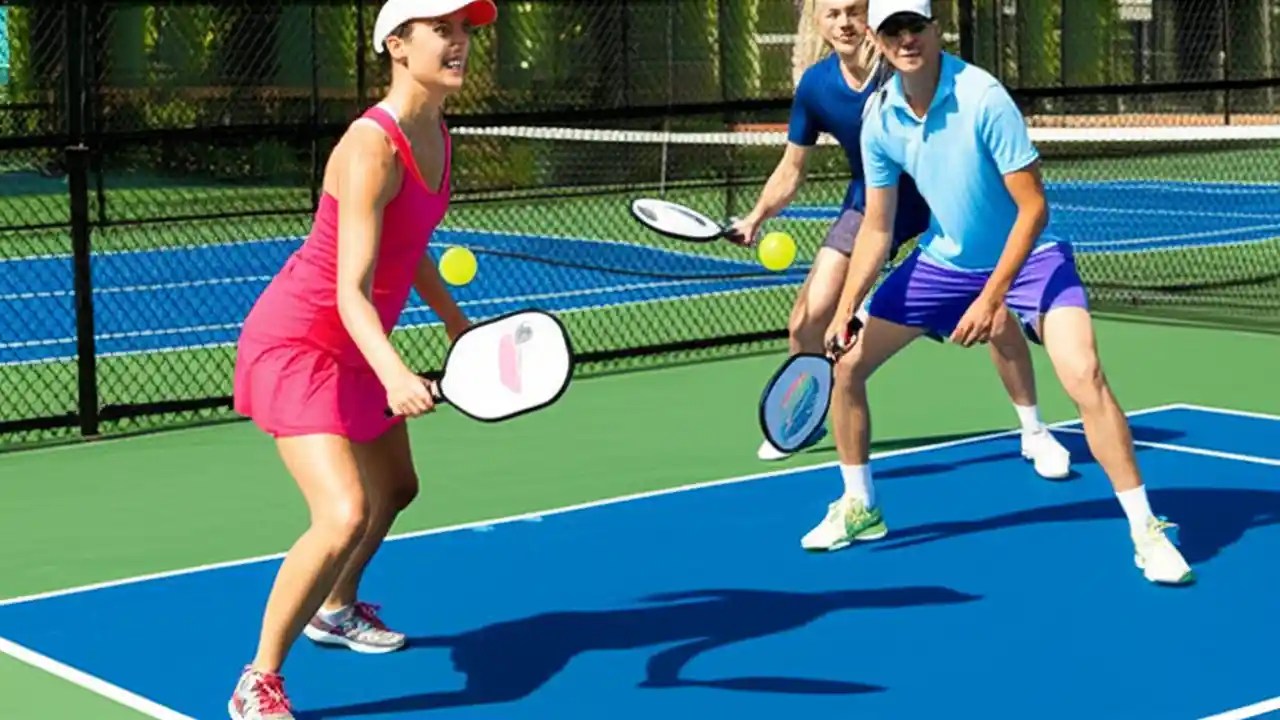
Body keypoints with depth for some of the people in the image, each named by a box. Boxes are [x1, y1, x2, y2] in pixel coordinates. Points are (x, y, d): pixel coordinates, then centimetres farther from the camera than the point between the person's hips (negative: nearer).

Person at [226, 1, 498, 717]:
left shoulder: (437, 136, 0)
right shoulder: (373, 149, -28)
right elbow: (351, 291, -35)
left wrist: (456, 319, 27)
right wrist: (393, 373, -50)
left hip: (358, 349, 9)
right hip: (298, 343, -9)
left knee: (394, 491, 24)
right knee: (345, 516, -23)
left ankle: (335, 609, 52)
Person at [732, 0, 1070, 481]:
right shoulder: (815, 85, -13)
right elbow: (791, 170, -2)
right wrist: (759, 214, -19)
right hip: (870, 201, 3)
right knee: (808, 314, -3)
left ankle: (1034, 433, 7)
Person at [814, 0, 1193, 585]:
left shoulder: (983, 99, -26)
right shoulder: (881, 120, -9)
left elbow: (1034, 207, -23)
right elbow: (877, 227, 1)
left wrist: (992, 297, -26)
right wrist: (846, 308, -9)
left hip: (1028, 255, -5)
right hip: (942, 259, 6)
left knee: (1083, 374, -27)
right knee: (846, 363, 2)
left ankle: (1146, 531, -15)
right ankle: (859, 508, 23)